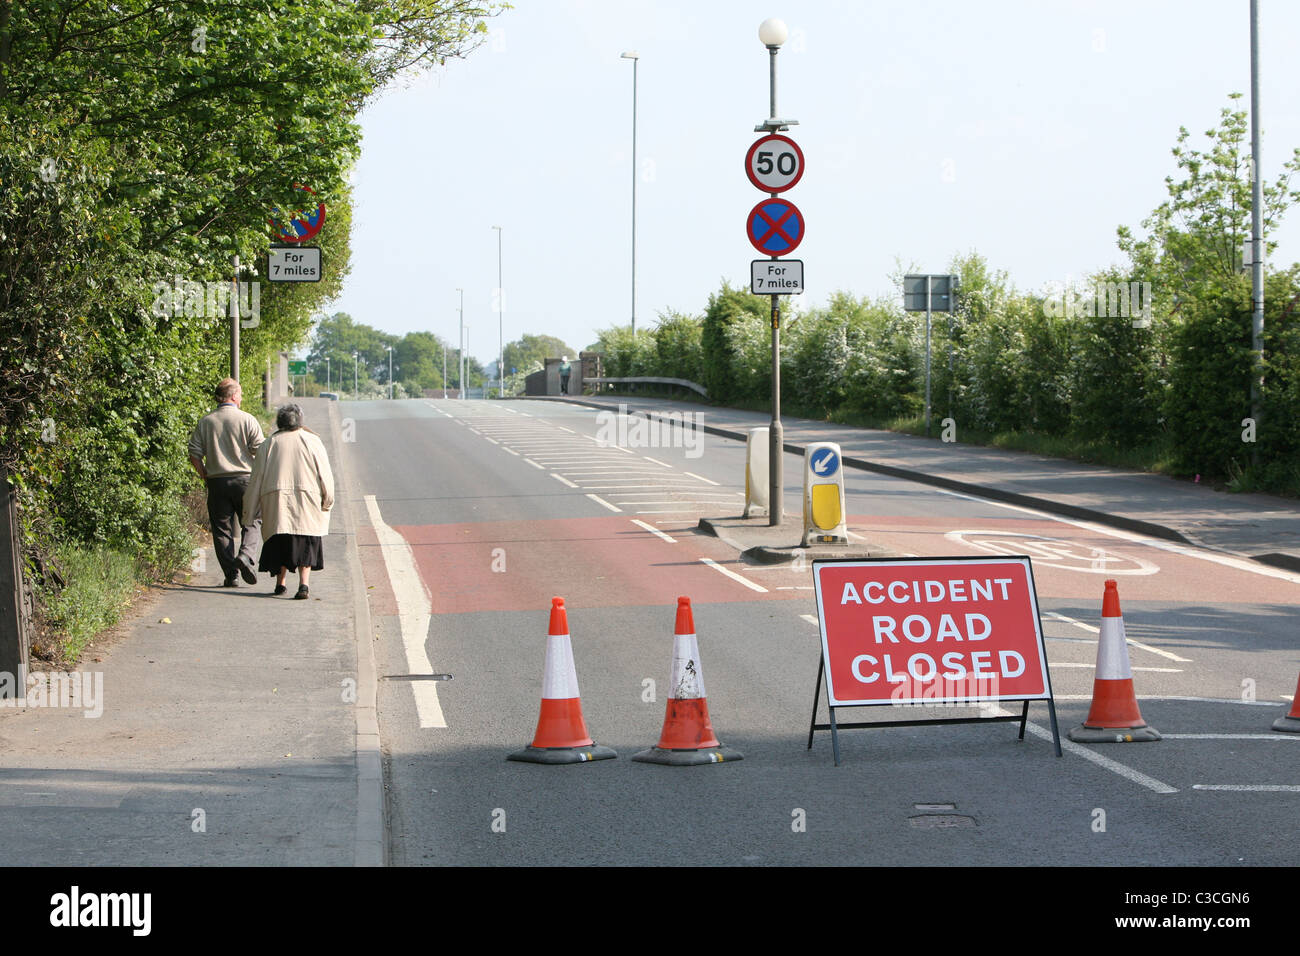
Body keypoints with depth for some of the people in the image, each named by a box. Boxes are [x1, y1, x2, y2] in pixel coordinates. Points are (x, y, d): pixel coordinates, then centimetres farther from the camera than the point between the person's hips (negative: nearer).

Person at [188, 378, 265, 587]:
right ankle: (246, 555, -18)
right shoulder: (247, 420, -3)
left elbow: (194, 454, 1)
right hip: (243, 479, -2)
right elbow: (261, 452, -6)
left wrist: (205, 476, 13)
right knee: (251, 524, 9)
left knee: (222, 529, 6)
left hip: (217, 482, 2)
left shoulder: (205, 422, 4)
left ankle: (231, 575, 3)